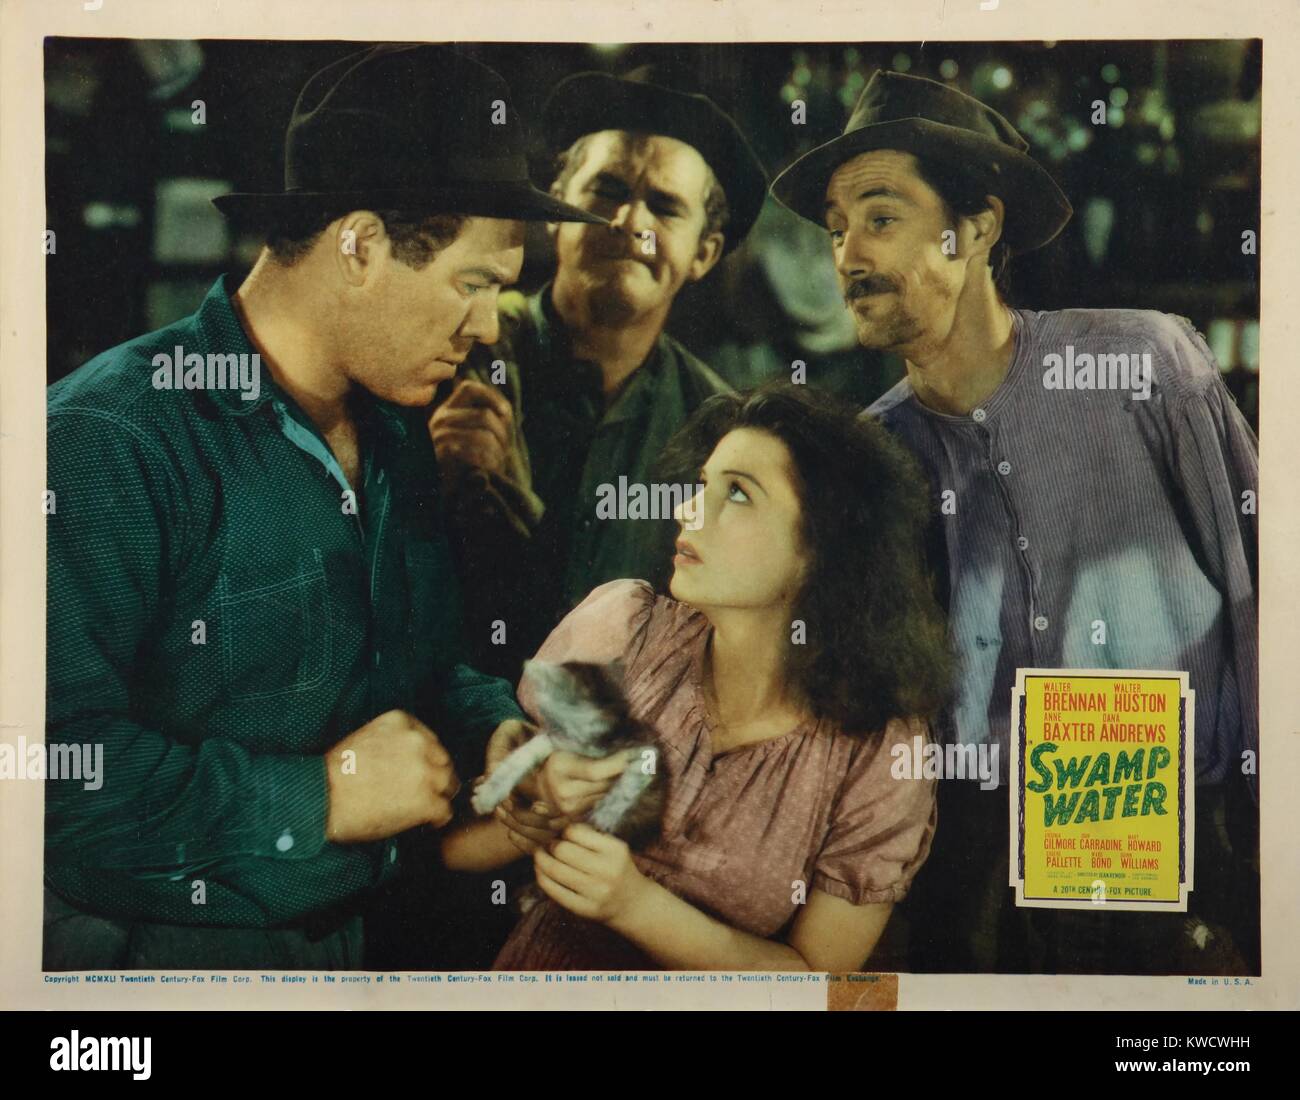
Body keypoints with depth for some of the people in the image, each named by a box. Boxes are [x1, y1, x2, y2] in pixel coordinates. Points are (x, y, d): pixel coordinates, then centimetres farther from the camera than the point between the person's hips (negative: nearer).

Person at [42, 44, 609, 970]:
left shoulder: (395, 434, 6)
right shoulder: (111, 446, -23)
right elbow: (57, 770, -30)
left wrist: (503, 734, -5)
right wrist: (319, 797, -24)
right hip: (155, 955, -8)